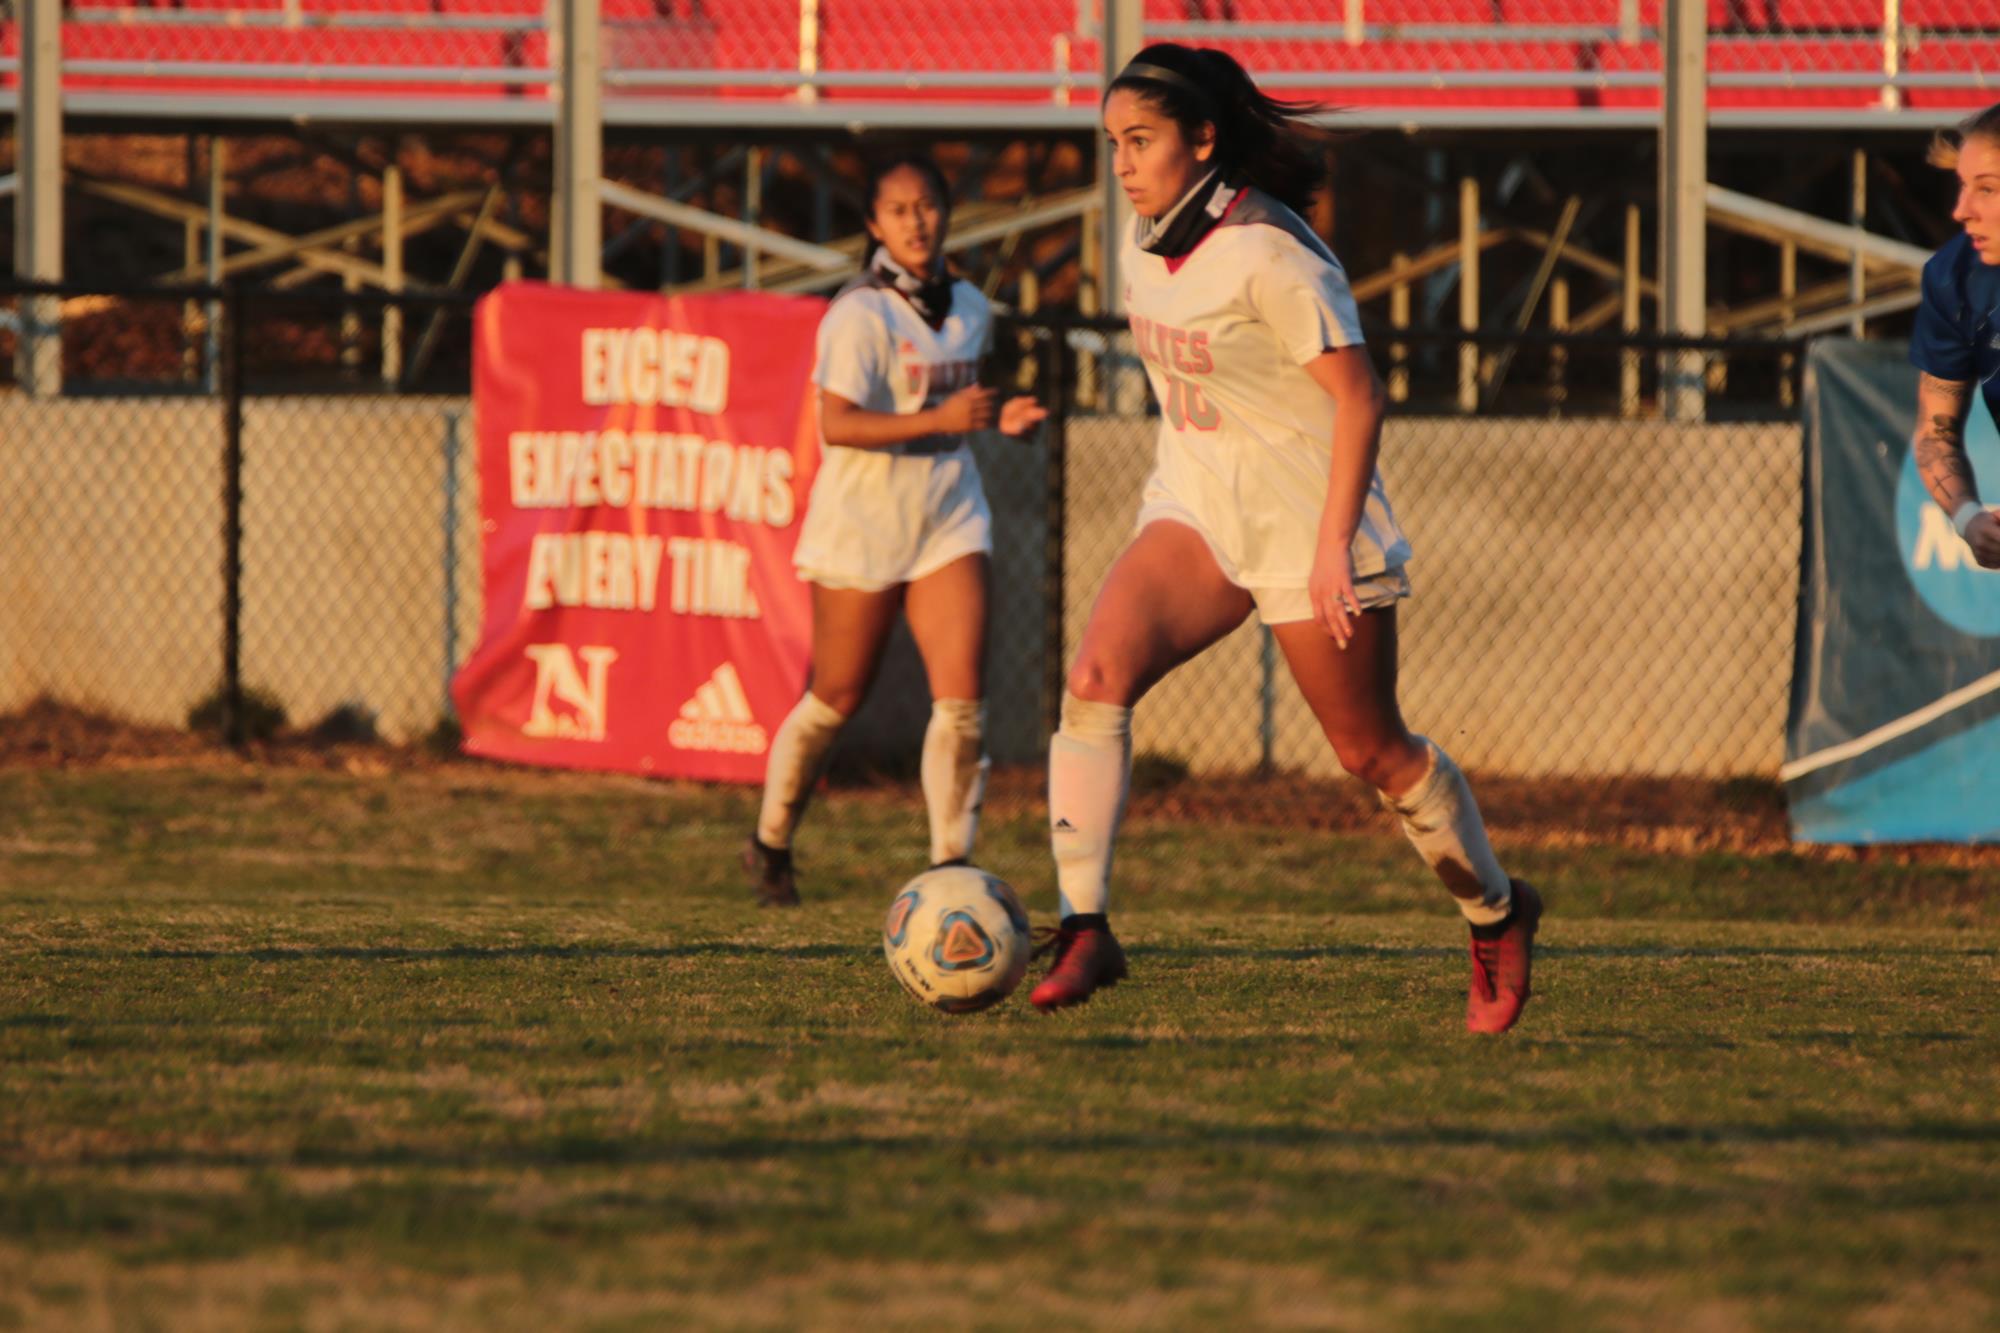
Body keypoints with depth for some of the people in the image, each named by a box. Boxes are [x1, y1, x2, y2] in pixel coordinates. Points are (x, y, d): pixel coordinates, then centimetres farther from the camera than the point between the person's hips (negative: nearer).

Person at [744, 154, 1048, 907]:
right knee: (837, 698, 6)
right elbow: (838, 424, -22)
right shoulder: (860, 315, -12)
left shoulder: (970, 309, 10)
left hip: (948, 521, 5)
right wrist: (942, 421, -27)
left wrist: (996, 418, 5)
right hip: (860, 527, -5)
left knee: (963, 697, -11)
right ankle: (770, 842, 28)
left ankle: (950, 864, -5)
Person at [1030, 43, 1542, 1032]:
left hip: (1306, 513, -6)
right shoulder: (1145, 245, 3)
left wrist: (1333, 548, -24)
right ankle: (1084, 931, -21)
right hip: (1194, 508, 6)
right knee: (1096, 673, -18)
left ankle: (1497, 916, 29)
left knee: (1372, 753, 4)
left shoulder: (1266, 256, -20)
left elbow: (1358, 397, -20)